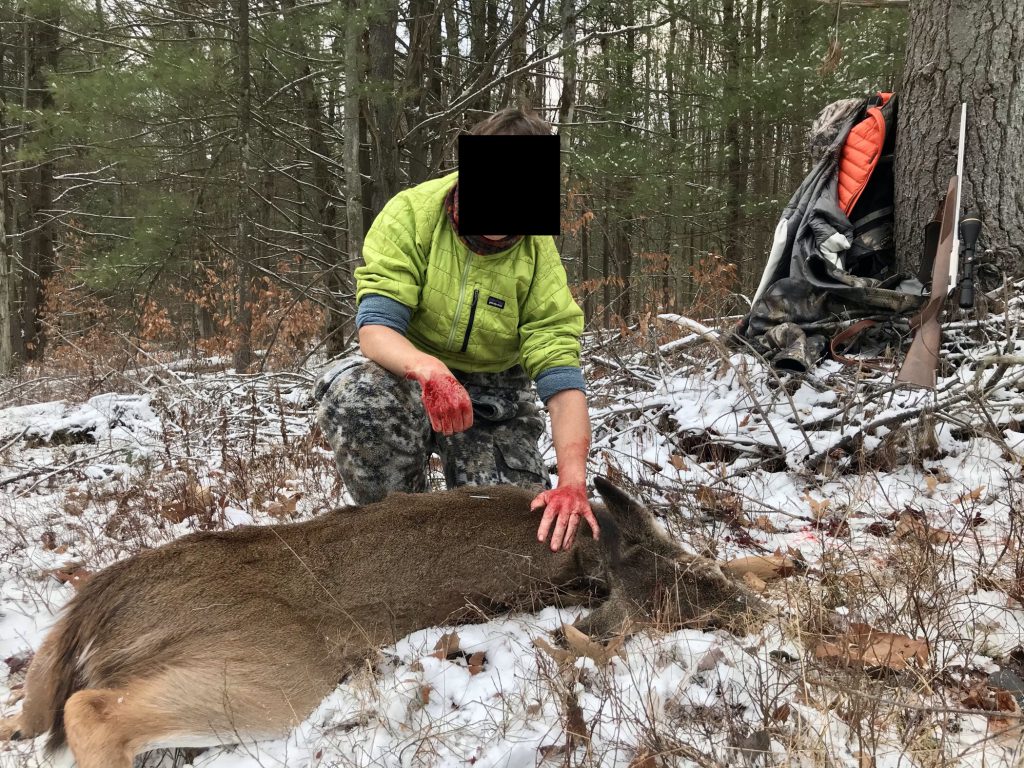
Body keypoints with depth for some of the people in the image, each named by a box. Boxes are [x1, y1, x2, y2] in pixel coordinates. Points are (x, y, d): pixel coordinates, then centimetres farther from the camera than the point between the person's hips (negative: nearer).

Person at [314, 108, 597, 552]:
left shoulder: (539, 256, -13)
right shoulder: (412, 213, -17)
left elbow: (561, 379, -20)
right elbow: (374, 327, -26)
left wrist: (572, 482, -34)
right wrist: (429, 369, -49)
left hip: (492, 396, 1)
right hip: (409, 376, -1)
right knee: (352, 393, -35)